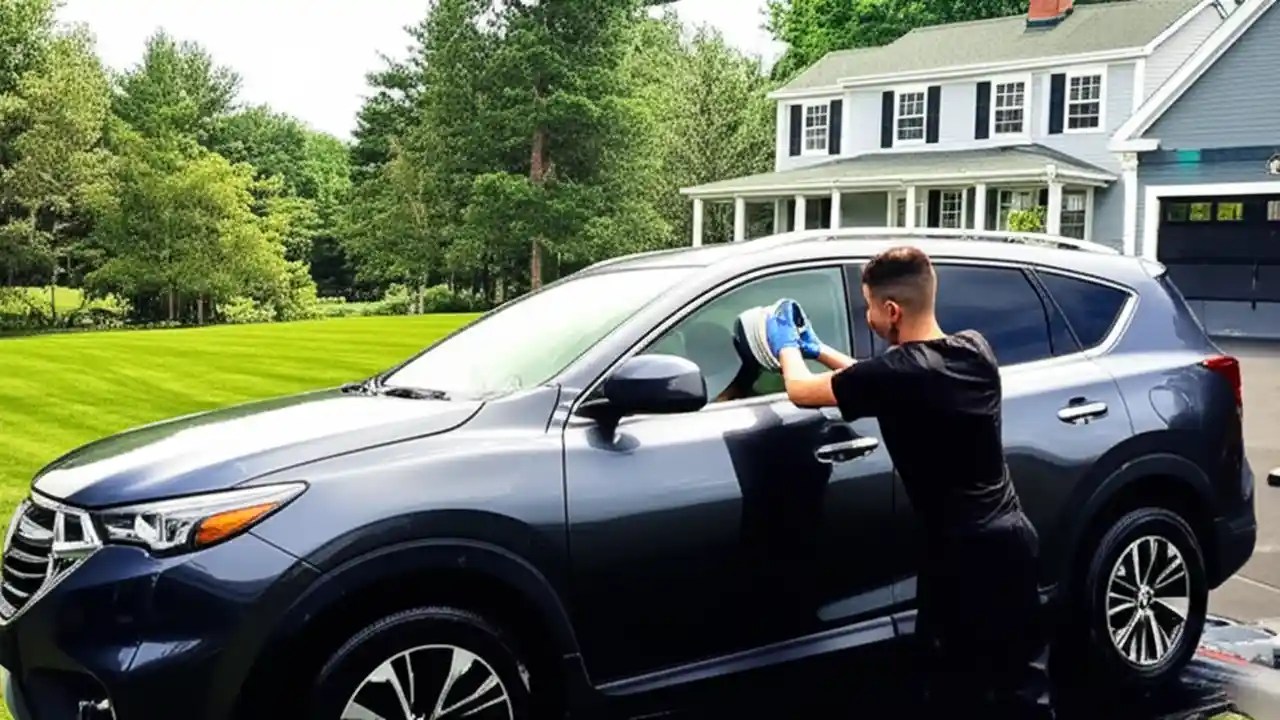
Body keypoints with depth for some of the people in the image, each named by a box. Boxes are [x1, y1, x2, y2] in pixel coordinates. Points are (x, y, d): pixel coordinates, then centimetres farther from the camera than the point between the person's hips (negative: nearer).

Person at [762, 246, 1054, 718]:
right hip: (1014, 537, 7)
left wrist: (788, 347, 20)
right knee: (1021, 680, 18)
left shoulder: (895, 373, -17)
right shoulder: (975, 351, 4)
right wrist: (817, 349, 25)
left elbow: (801, 391, -1)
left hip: (963, 554, -7)